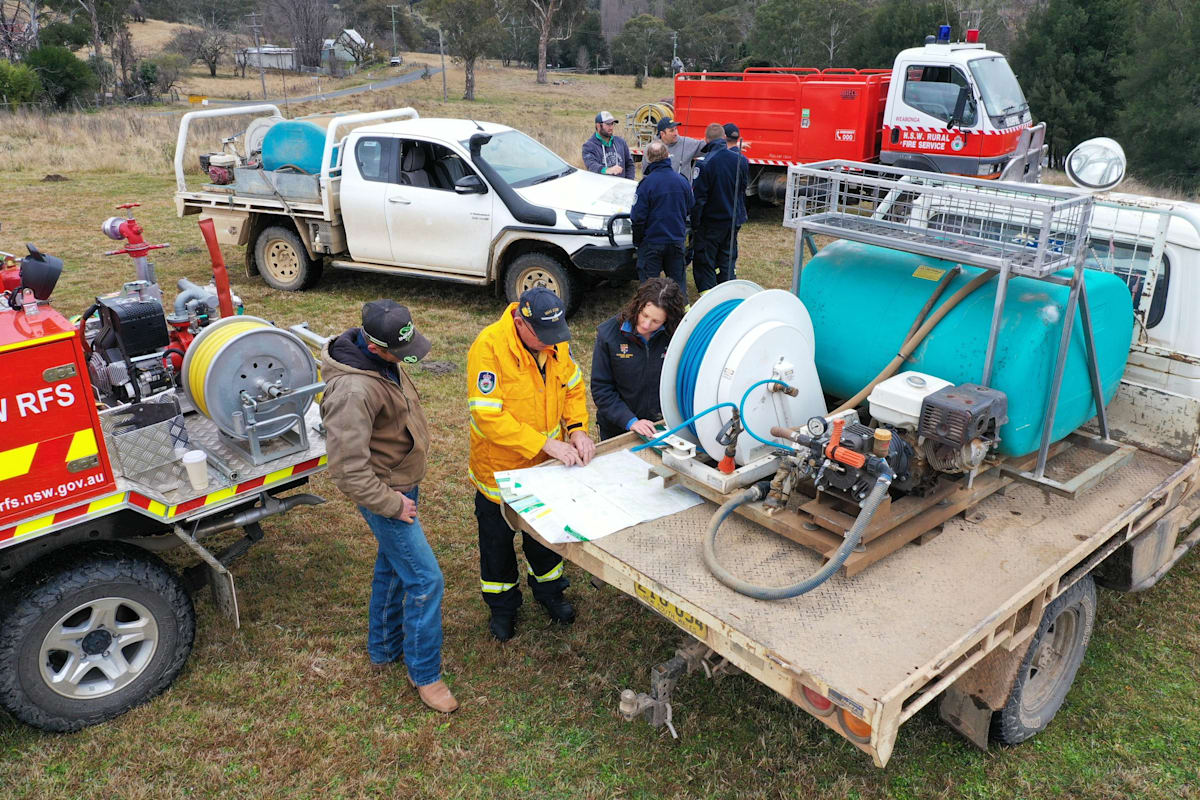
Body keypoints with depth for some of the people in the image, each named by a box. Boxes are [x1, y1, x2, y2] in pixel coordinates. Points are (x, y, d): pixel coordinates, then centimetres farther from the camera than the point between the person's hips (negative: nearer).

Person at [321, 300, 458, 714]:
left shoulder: (384, 359, -3)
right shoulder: (354, 391, -34)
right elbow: (347, 469, -33)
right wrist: (391, 505, -21)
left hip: (402, 483, 10)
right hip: (386, 493, -10)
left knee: (393, 567, 23)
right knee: (425, 579, -1)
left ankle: (384, 649, 43)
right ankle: (425, 674, 17)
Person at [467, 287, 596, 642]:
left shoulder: (555, 342, -10)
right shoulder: (489, 348, -29)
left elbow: (573, 386, 4)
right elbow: (488, 416, -32)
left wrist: (577, 429, -13)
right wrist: (546, 443, -32)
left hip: (547, 466, 5)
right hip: (500, 468, -4)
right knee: (498, 539, 18)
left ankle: (548, 589, 50)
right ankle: (502, 605, 42)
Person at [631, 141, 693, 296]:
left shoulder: (647, 183, -16)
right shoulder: (682, 180, 0)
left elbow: (638, 216, -14)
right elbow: (689, 209, 13)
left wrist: (637, 240, -1)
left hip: (652, 241, -4)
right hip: (677, 240, 5)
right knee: (677, 278, 16)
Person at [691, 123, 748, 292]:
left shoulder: (705, 163, -19)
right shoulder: (739, 160, -2)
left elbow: (698, 197, -16)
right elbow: (743, 190, 10)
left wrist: (694, 224, -10)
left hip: (711, 221, -5)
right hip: (733, 221, 5)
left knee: (704, 263, 4)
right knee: (727, 260, 18)